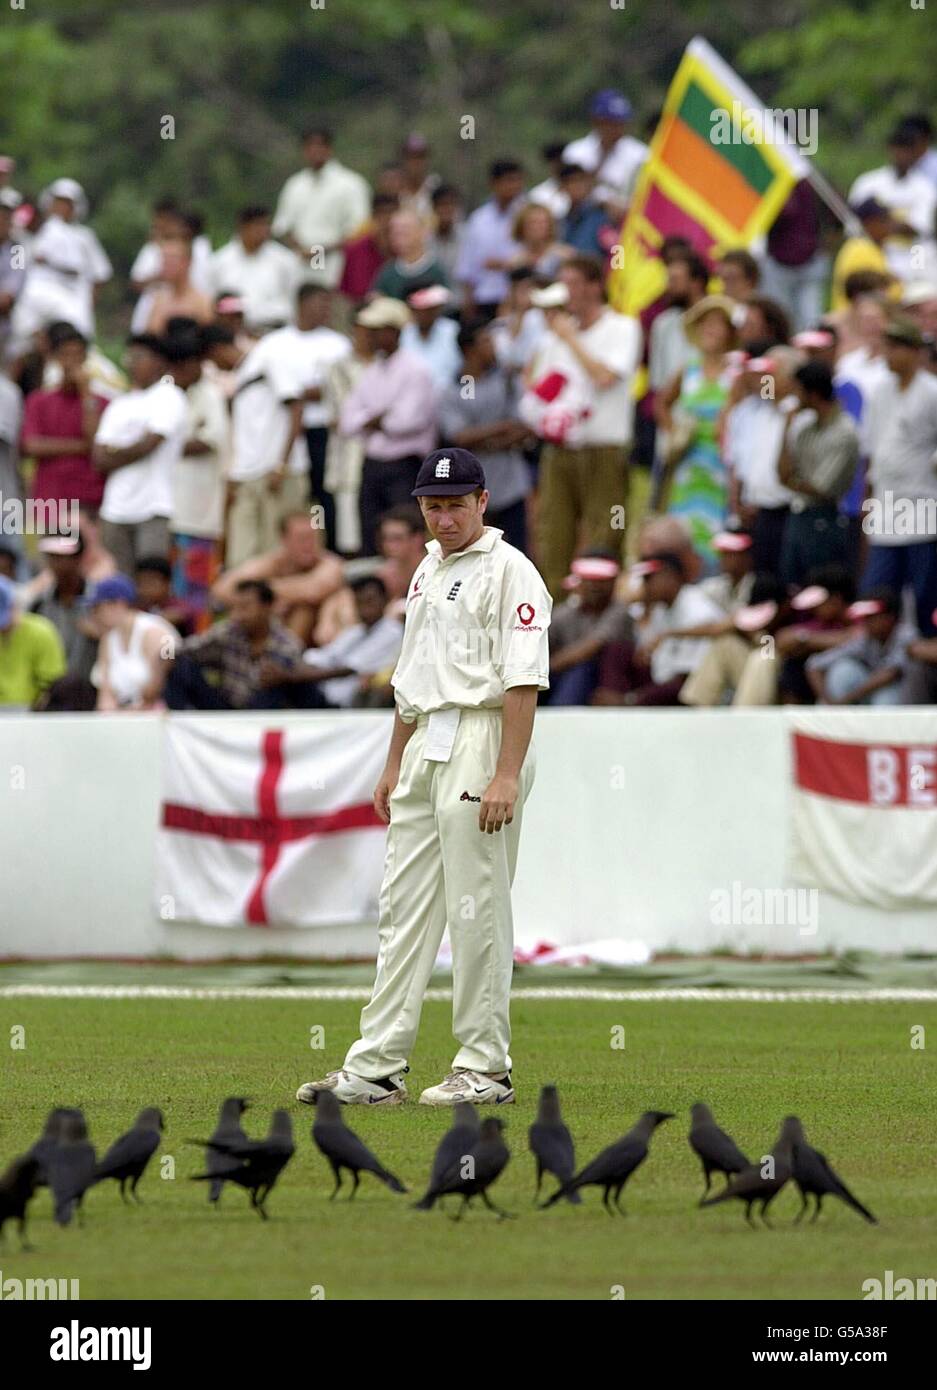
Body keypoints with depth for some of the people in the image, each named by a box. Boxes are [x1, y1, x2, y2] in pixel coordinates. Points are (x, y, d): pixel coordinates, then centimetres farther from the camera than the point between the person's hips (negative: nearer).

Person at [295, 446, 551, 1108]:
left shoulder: (508, 570, -9)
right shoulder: (428, 571, 19)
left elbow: (523, 680, -16)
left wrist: (506, 774, -23)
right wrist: (394, 767, 23)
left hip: (483, 746, -9)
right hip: (426, 747, 9)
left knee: (477, 909, -6)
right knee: (404, 905, 7)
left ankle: (487, 1071, 0)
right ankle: (375, 1069, 9)